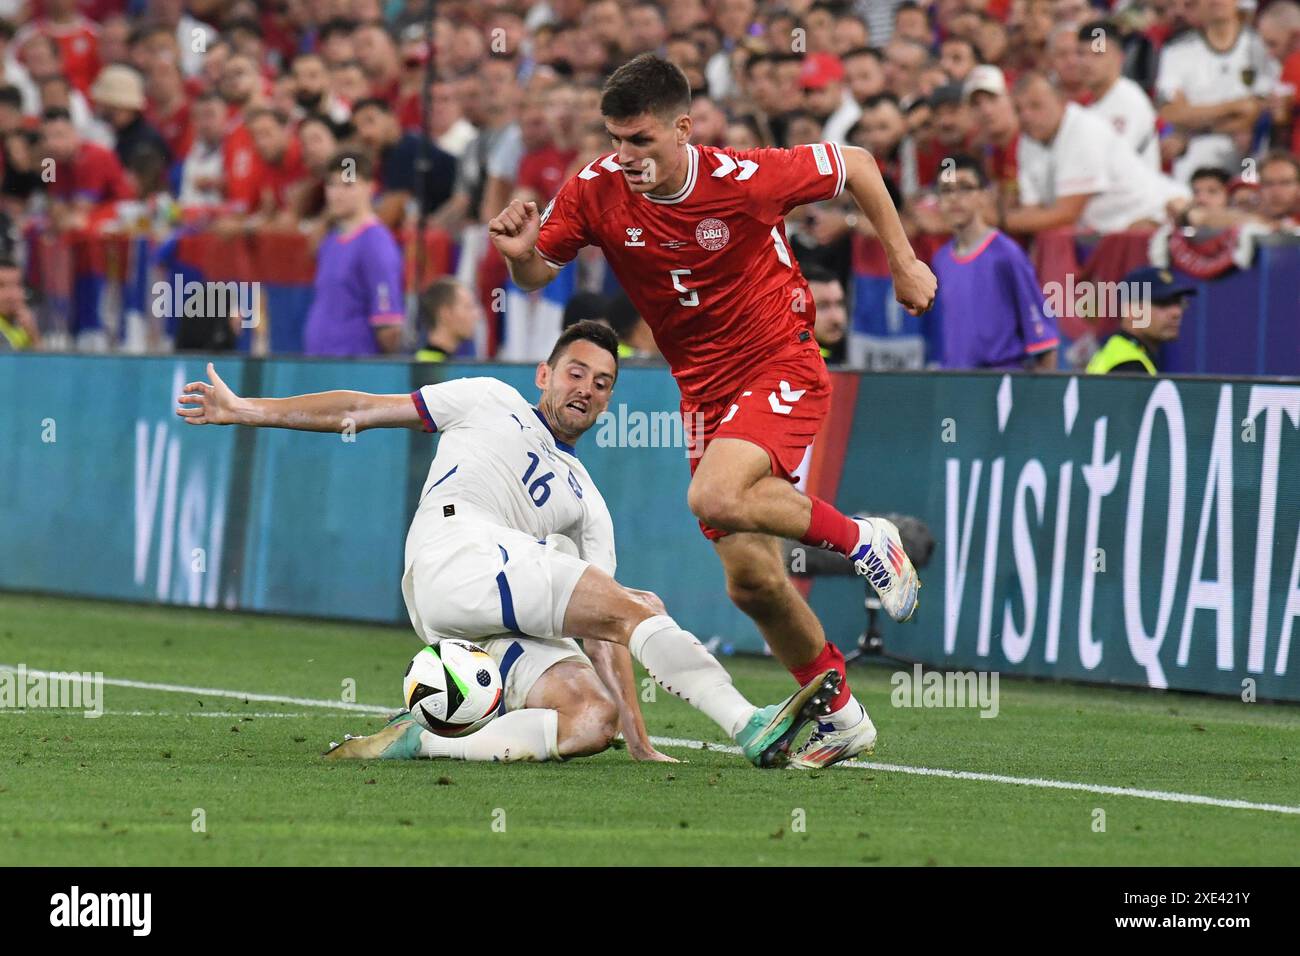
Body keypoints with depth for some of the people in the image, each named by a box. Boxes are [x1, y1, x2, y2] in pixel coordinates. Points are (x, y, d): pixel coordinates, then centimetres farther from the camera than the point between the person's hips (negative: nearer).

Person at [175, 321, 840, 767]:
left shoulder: (587, 508, 29)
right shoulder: (492, 404, 21)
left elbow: (603, 638, 21)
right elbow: (360, 410, 19)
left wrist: (638, 741, 9)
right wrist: (244, 410, 11)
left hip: (505, 633, 6)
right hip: (455, 554, -6)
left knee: (592, 719, -24)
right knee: (640, 606, -20)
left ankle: (421, 744, -29)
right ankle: (750, 728, -29)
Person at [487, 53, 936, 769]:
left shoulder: (744, 179, -22)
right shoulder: (596, 192, -11)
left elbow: (853, 163, -6)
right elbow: (538, 276, 0)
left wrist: (903, 262, 1)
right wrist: (522, 253, -24)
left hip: (782, 369, -5)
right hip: (706, 393, 5)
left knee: (713, 498, -31)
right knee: (752, 581, 3)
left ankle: (862, 539, -7)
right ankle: (842, 716, 22)